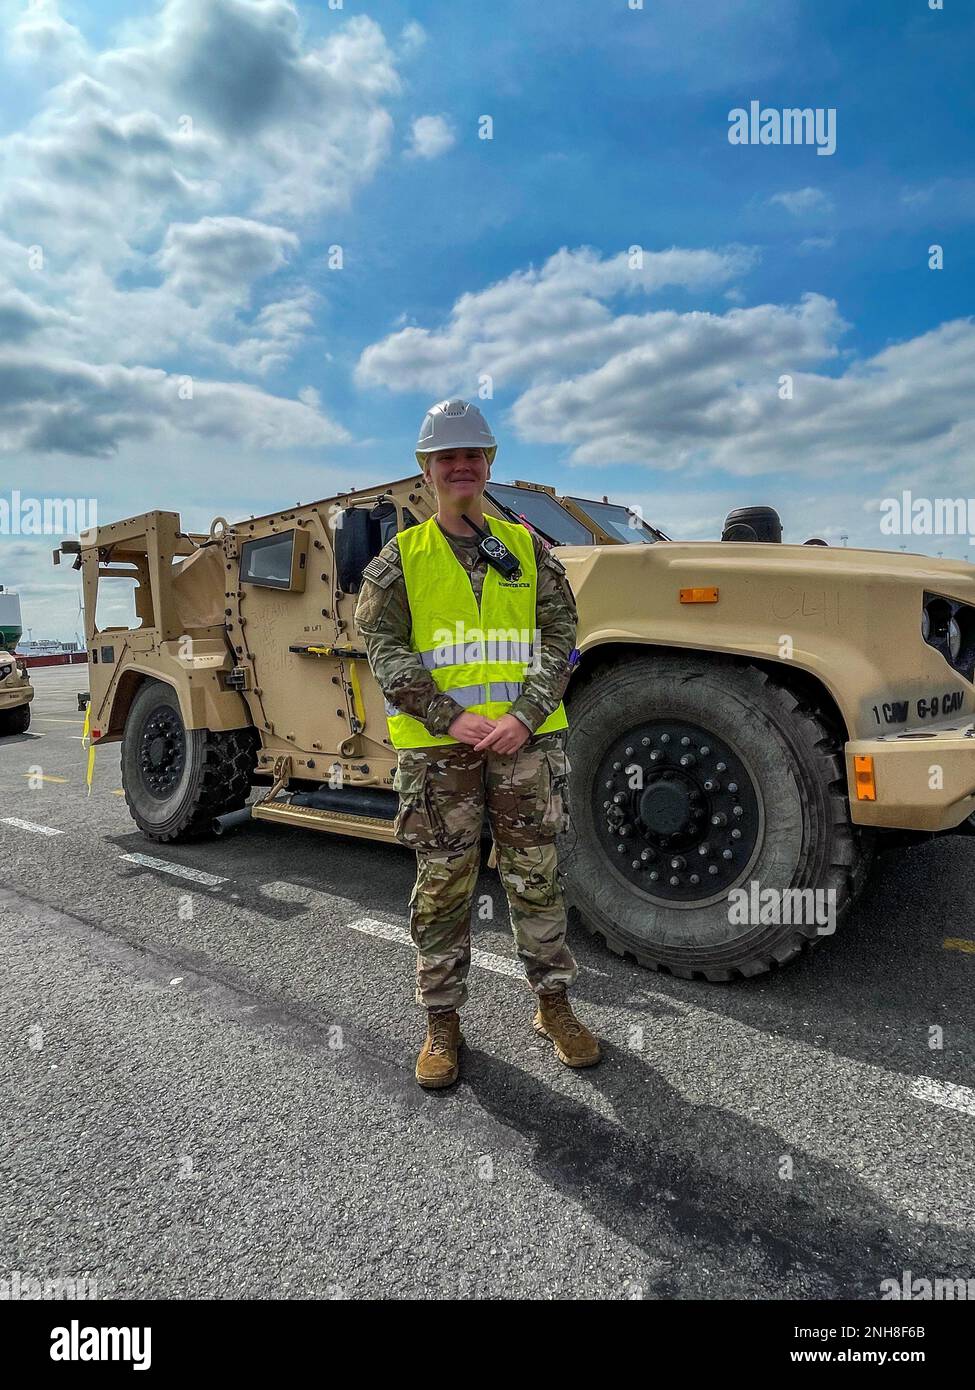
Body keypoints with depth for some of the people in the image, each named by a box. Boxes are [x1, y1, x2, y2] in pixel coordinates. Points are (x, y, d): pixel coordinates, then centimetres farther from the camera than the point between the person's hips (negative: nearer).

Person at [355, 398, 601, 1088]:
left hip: (526, 740, 1)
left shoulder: (527, 548, 10)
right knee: (442, 885, 6)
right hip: (437, 747, -1)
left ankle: (554, 1005, 27)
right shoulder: (400, 556, 6)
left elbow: (560, 636, 4)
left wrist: (525, 714, -11)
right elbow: (384, 646, -3)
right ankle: (443, 1020, 23)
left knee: (537, 877, 9)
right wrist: (448, 717, -14)